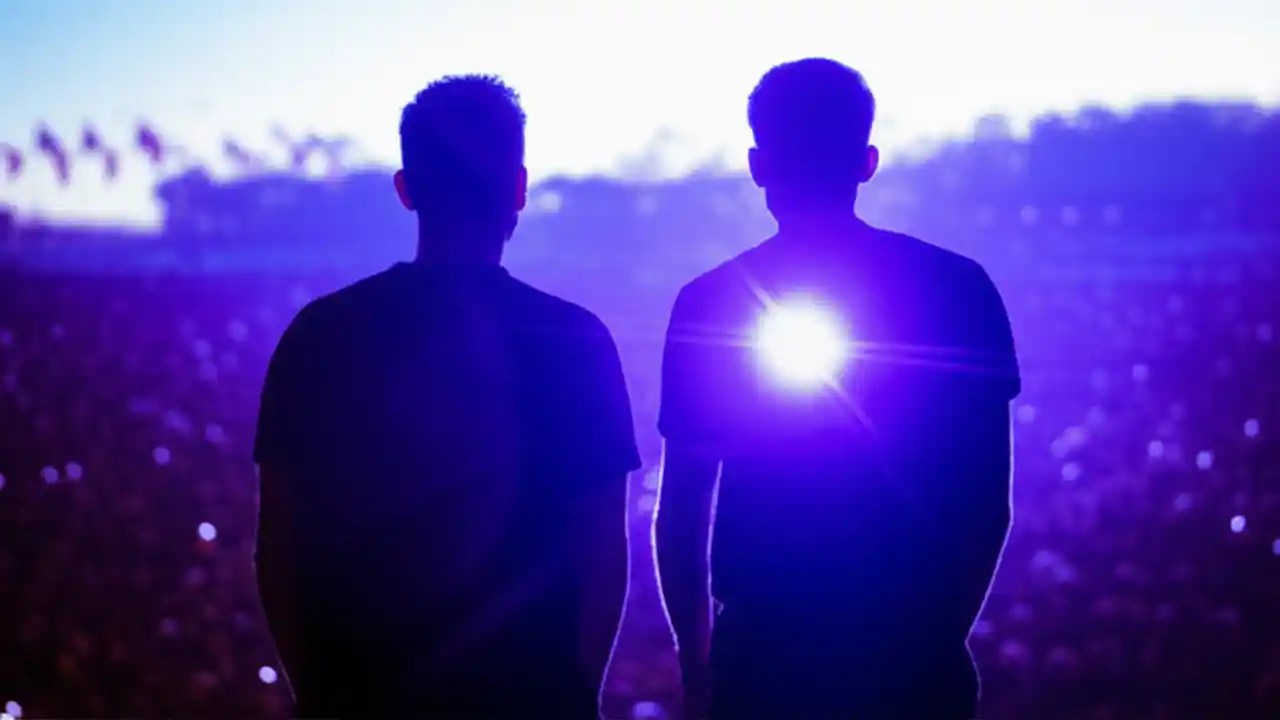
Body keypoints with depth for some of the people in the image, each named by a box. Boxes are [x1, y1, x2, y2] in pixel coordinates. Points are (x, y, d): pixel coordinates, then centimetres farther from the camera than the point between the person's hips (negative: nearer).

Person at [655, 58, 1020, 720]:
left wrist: (696, 665, 11)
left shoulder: (709, 304, -2)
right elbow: (989, 505, 3)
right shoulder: (958, 290, 0)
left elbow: (680, 516, 1)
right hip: (913, 660, 1)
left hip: (762, 660, 0)